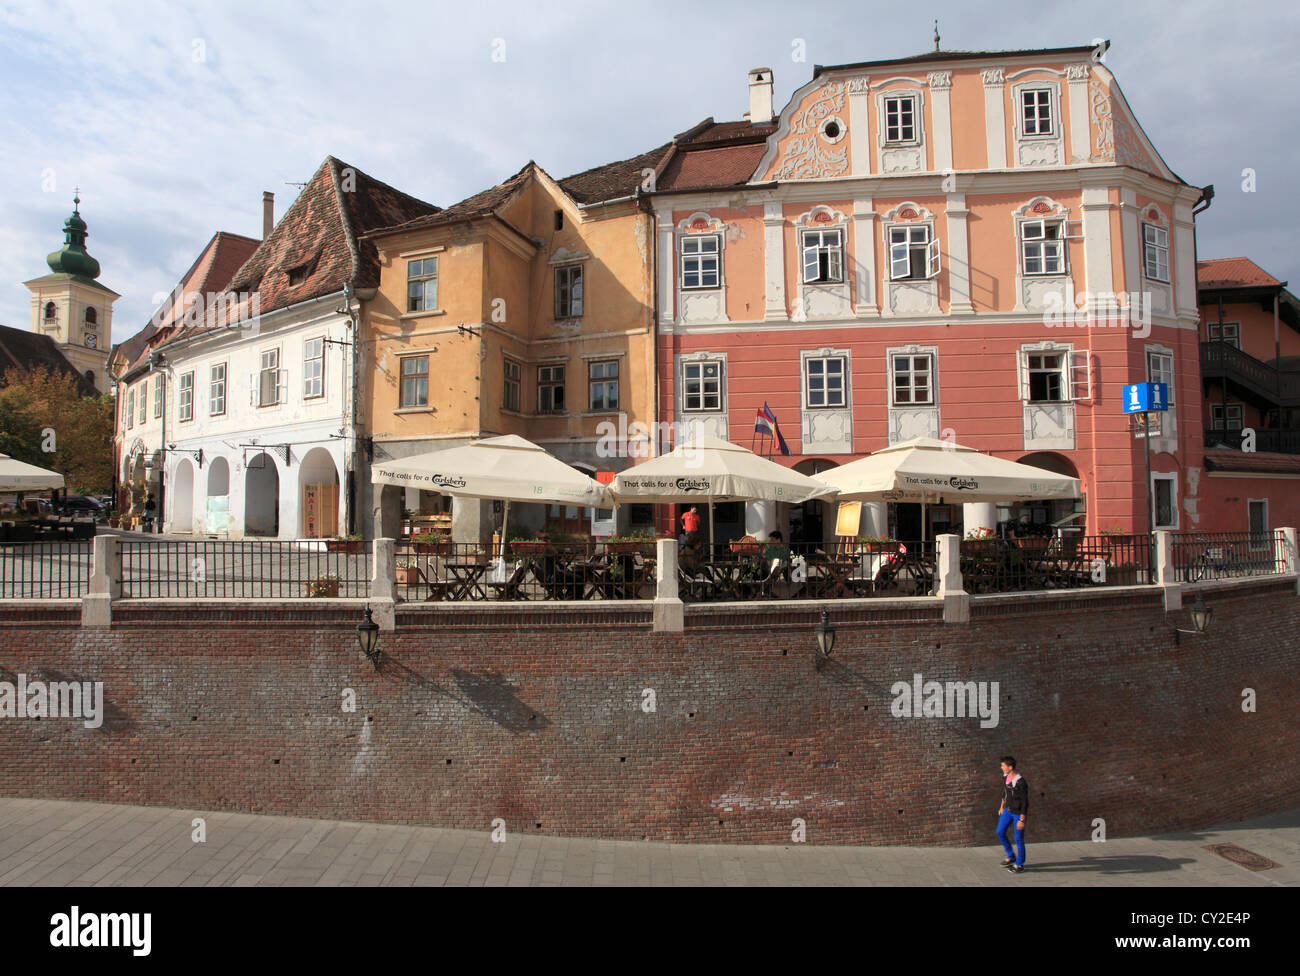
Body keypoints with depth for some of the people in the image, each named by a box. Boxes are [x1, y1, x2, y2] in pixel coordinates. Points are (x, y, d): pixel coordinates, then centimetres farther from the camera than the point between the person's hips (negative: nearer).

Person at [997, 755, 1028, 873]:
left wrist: (1022, 820, -19)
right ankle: (1011, 857, 32)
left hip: (1019, 813, -8)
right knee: (1000, 832, 12)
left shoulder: (1021, 782, -27)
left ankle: (1020, 865, 24)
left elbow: (1025, 802, -21)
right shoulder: (1006, 777, -3)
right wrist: (1002, 807, 20)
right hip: (1008, 810, 8)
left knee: (1018, 839, 5)